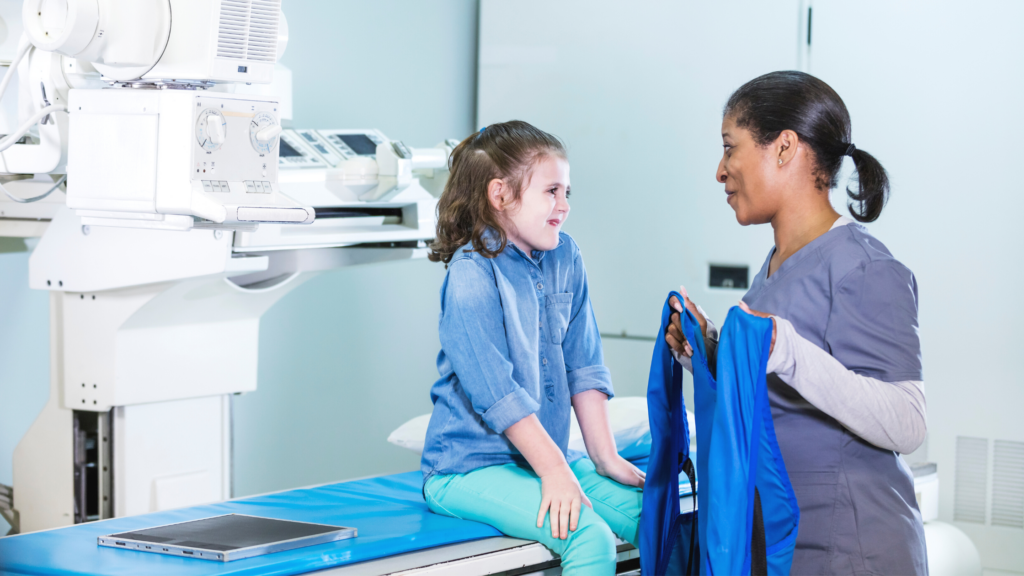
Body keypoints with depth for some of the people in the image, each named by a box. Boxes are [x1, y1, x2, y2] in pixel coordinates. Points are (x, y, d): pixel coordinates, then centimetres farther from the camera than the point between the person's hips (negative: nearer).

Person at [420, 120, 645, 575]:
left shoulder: (565, 257, 8)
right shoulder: (472, 274, -14)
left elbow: (582, 366, 9)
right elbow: (497, 390, -18)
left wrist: (605, 457, 4)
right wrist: (553, 471, -19)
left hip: (546, 453, 7)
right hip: (471, 465, -7)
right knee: (590, 537, -28)